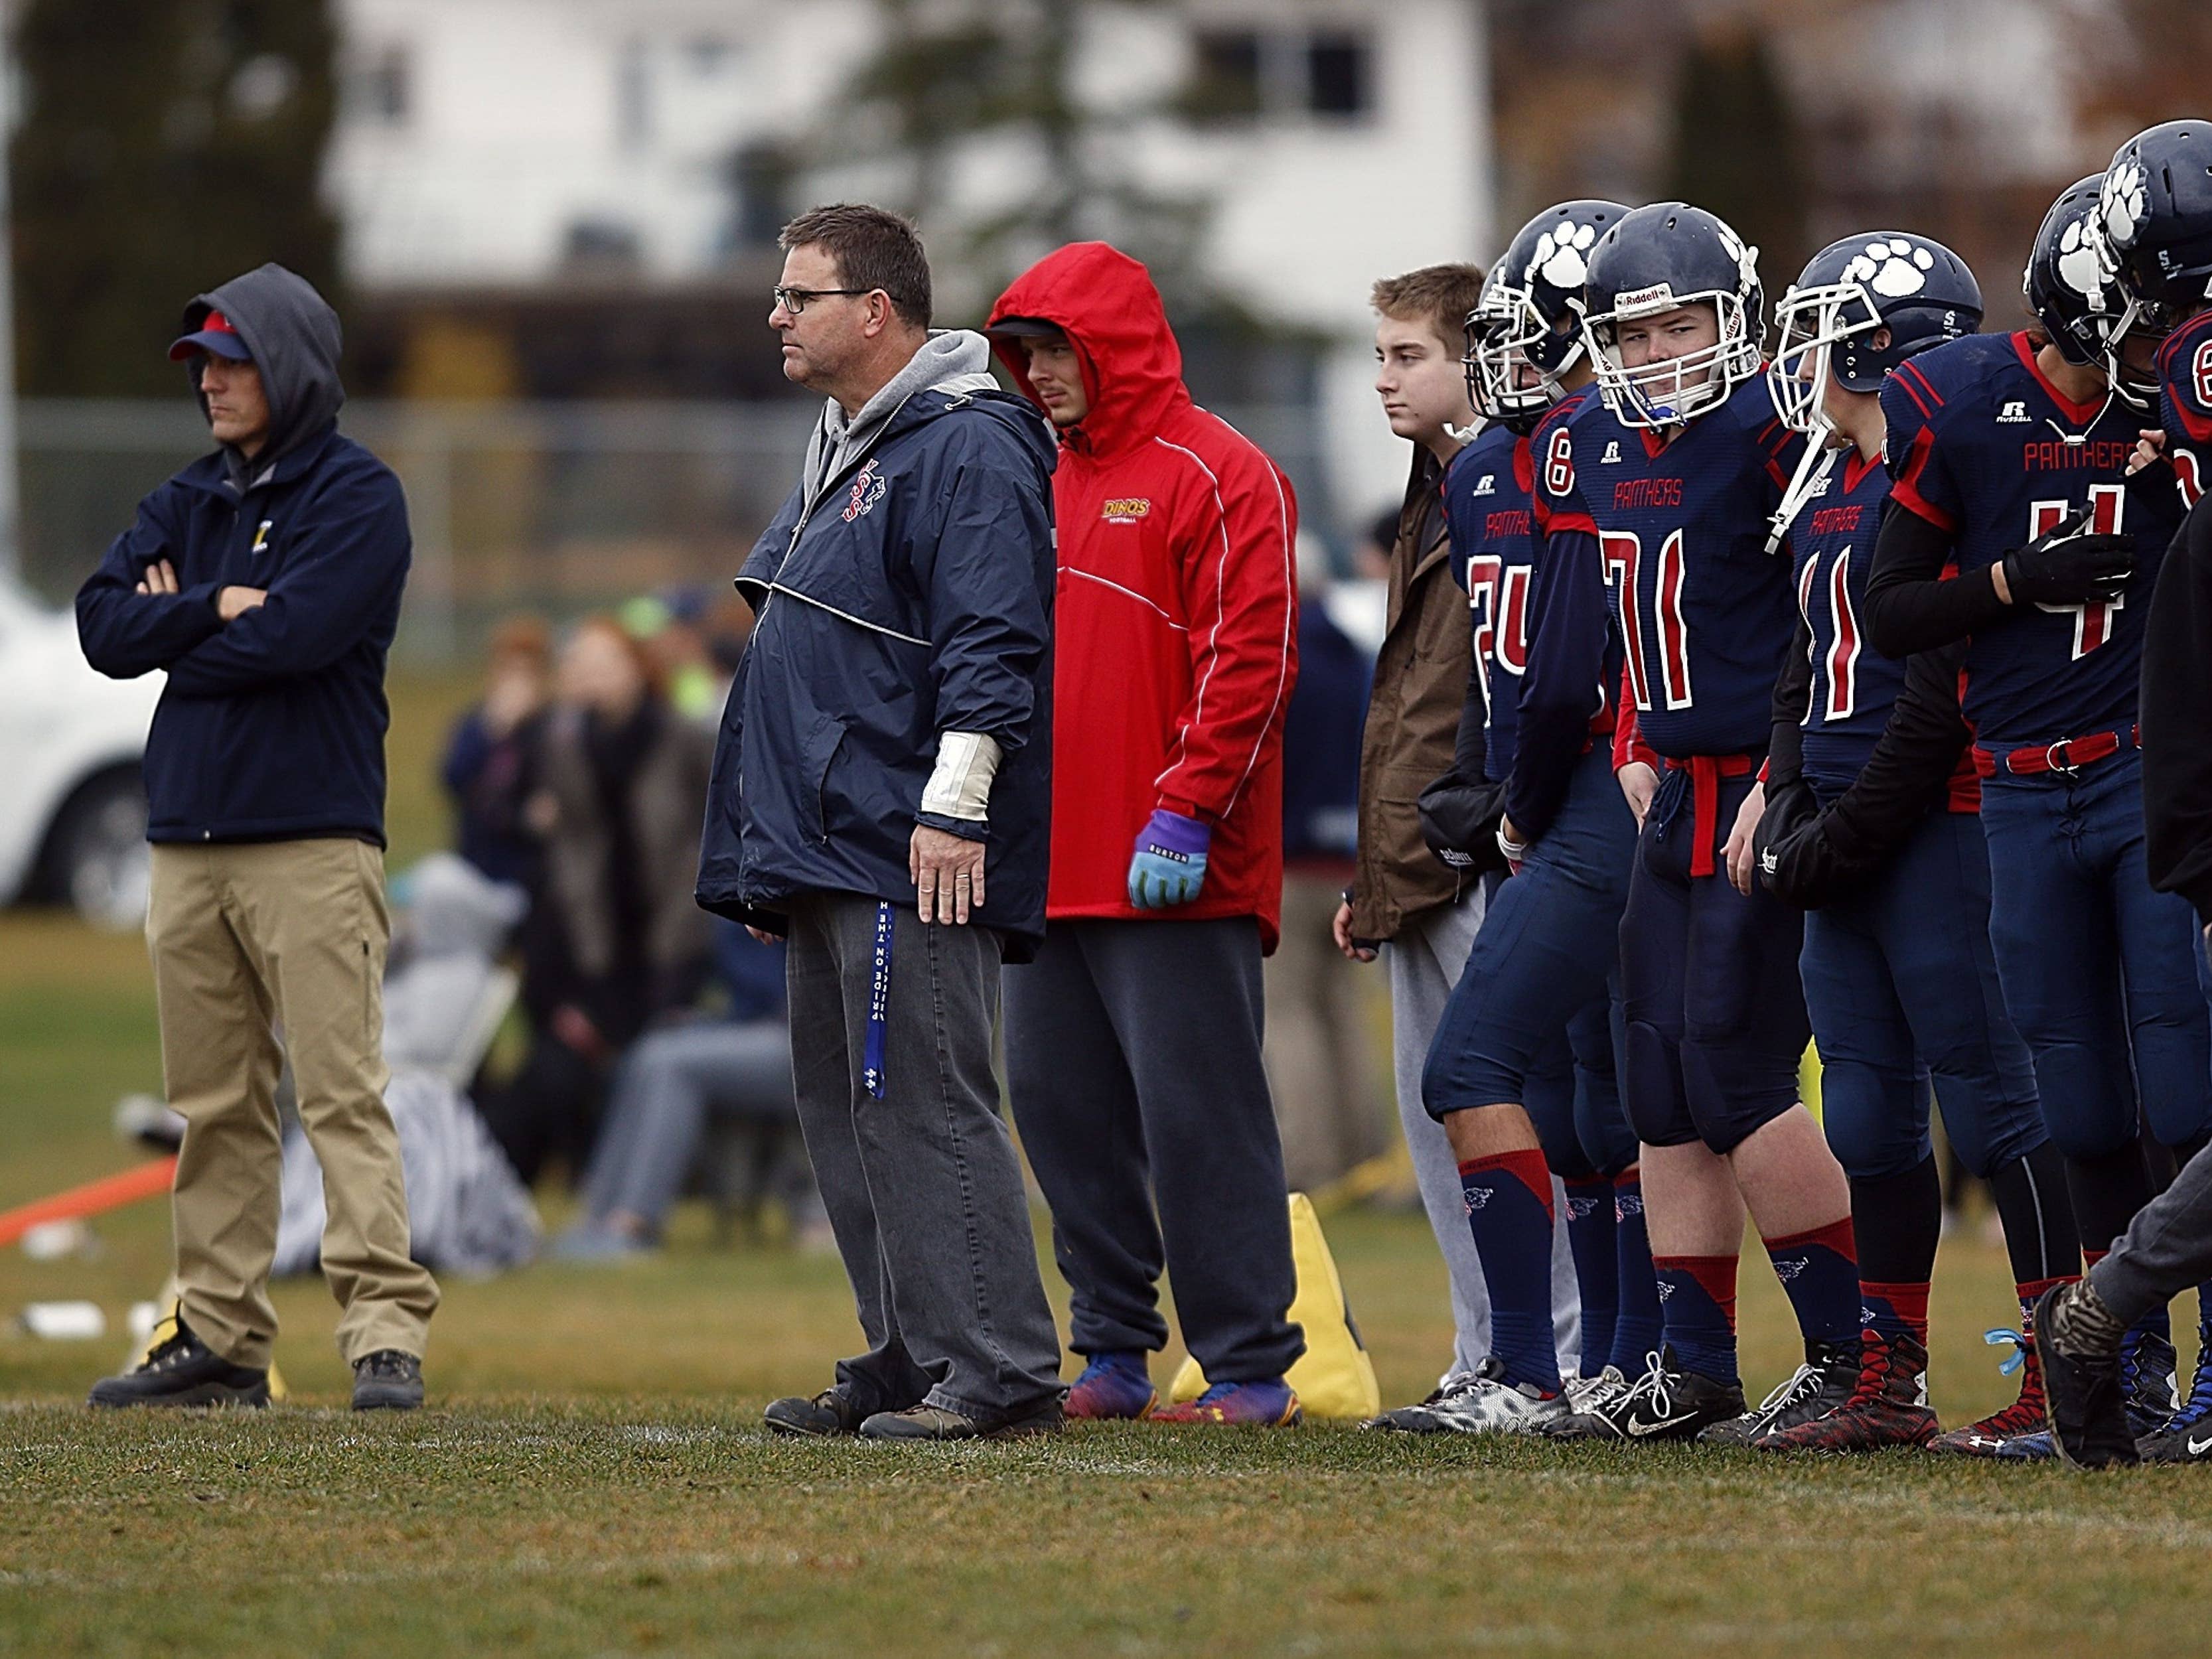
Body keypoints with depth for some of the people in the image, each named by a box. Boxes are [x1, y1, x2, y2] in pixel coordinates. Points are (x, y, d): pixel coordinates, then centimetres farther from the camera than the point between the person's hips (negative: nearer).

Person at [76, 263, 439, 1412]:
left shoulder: (358, 496, -2)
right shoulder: (187, 503, 18)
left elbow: (296, 636, -16)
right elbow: (103, 627, 5)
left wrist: (174, 631, -1)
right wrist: (216, 611, -10)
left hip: (312, 840, -7)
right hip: (188, 840, 7)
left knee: (341, 1093, -12)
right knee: (214, 1106, 8)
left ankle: (386, 1336, -16)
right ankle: (221, 1340, 13)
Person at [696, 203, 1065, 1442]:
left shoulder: (967, 448, -11)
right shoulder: (843, 449, 21)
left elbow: (990, 643, -19)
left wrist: (953, 806, -24)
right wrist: (765, 849, 26)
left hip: (915, 857, -10)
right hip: (828, 854, 10)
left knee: (922, 1106, -12)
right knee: (849, 1112, 11)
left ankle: (1003, 1371, -12)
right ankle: (910, 1360, 15)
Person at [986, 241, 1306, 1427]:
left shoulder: (1217, 477, -6)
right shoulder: (1042, 485, 18)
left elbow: (1250, 661, -13)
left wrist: (1185, 811, -18)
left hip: (1172, 878, -8)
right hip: (1051, 865, 8)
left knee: (1196, 1113, -7)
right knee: (1060, 1105, 8)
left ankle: (1251, 1369, -4)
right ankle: (1112, 1357, 16)